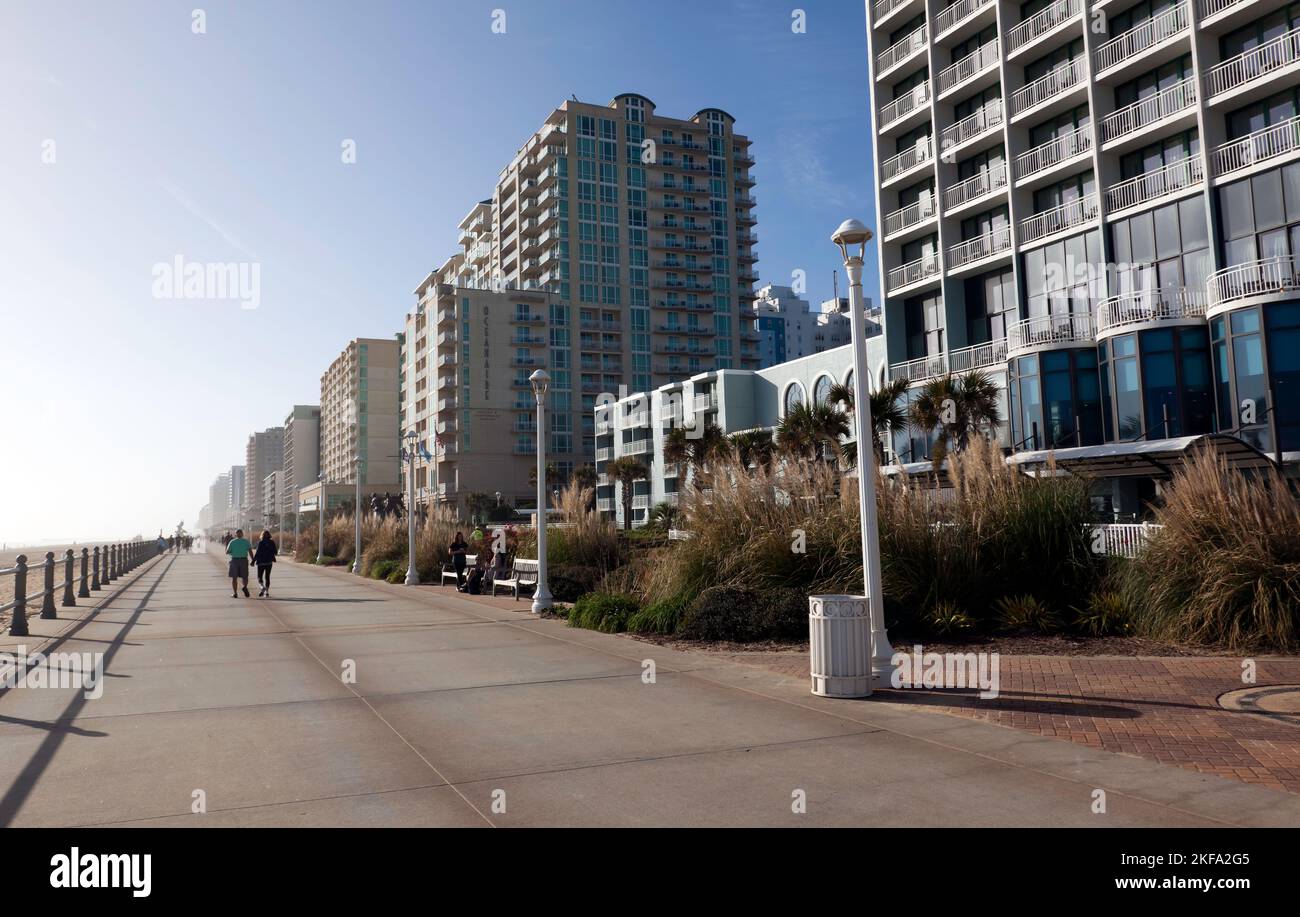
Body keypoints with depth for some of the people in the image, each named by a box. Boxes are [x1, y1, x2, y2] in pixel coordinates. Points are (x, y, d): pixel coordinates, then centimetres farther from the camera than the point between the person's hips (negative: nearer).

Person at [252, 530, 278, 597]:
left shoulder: (260, 543, -11)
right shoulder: (272, 543, -2)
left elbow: (257, 553, -14)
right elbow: (275, 552, 3)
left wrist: (253, 561, -5)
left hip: (261, 562, -3)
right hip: (269, 562, 3)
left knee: (260, 577, 5)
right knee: (267, 577, 13)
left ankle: (263, 587, -21)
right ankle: (267, 591, 10)